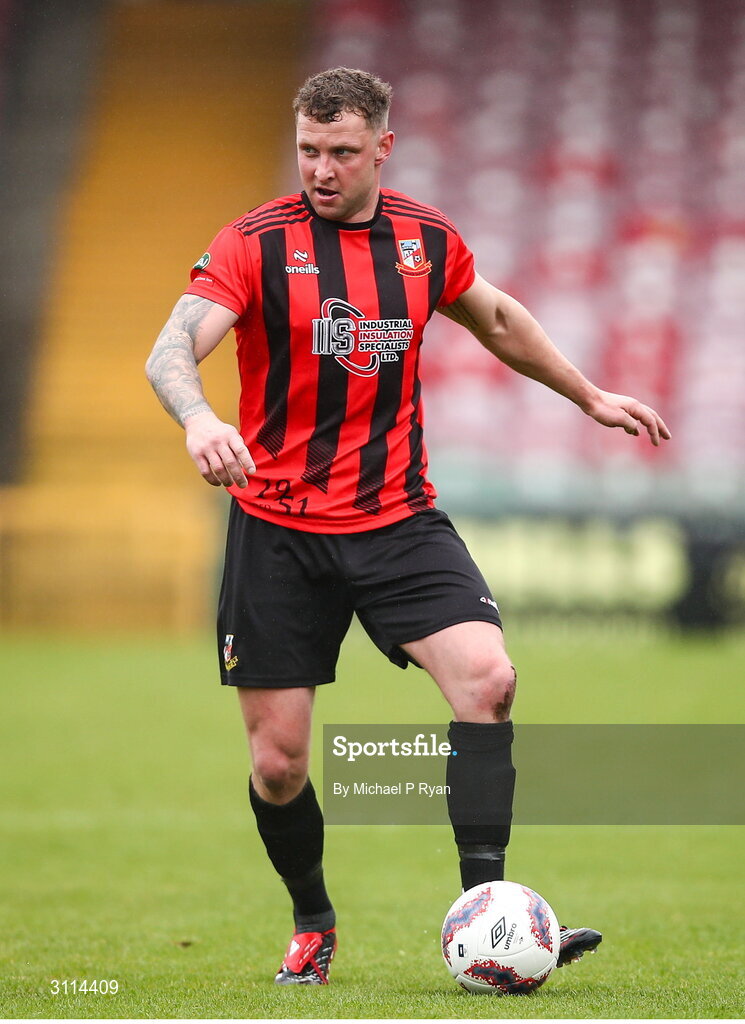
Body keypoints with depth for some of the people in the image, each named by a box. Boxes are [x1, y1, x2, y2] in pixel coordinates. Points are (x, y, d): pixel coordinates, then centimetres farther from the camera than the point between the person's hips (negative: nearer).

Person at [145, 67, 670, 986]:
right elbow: (171, 350, -20)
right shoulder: (257, 243, -8)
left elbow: (498, 321, 25)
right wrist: (199, 419, -42)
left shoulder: (427, 240, 4)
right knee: (277, 759, 0)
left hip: (397, 518, 2)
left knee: (486, 676, -21)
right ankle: (312, 925, 27)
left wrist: (591, 398, 32)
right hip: (278, 529, -2)